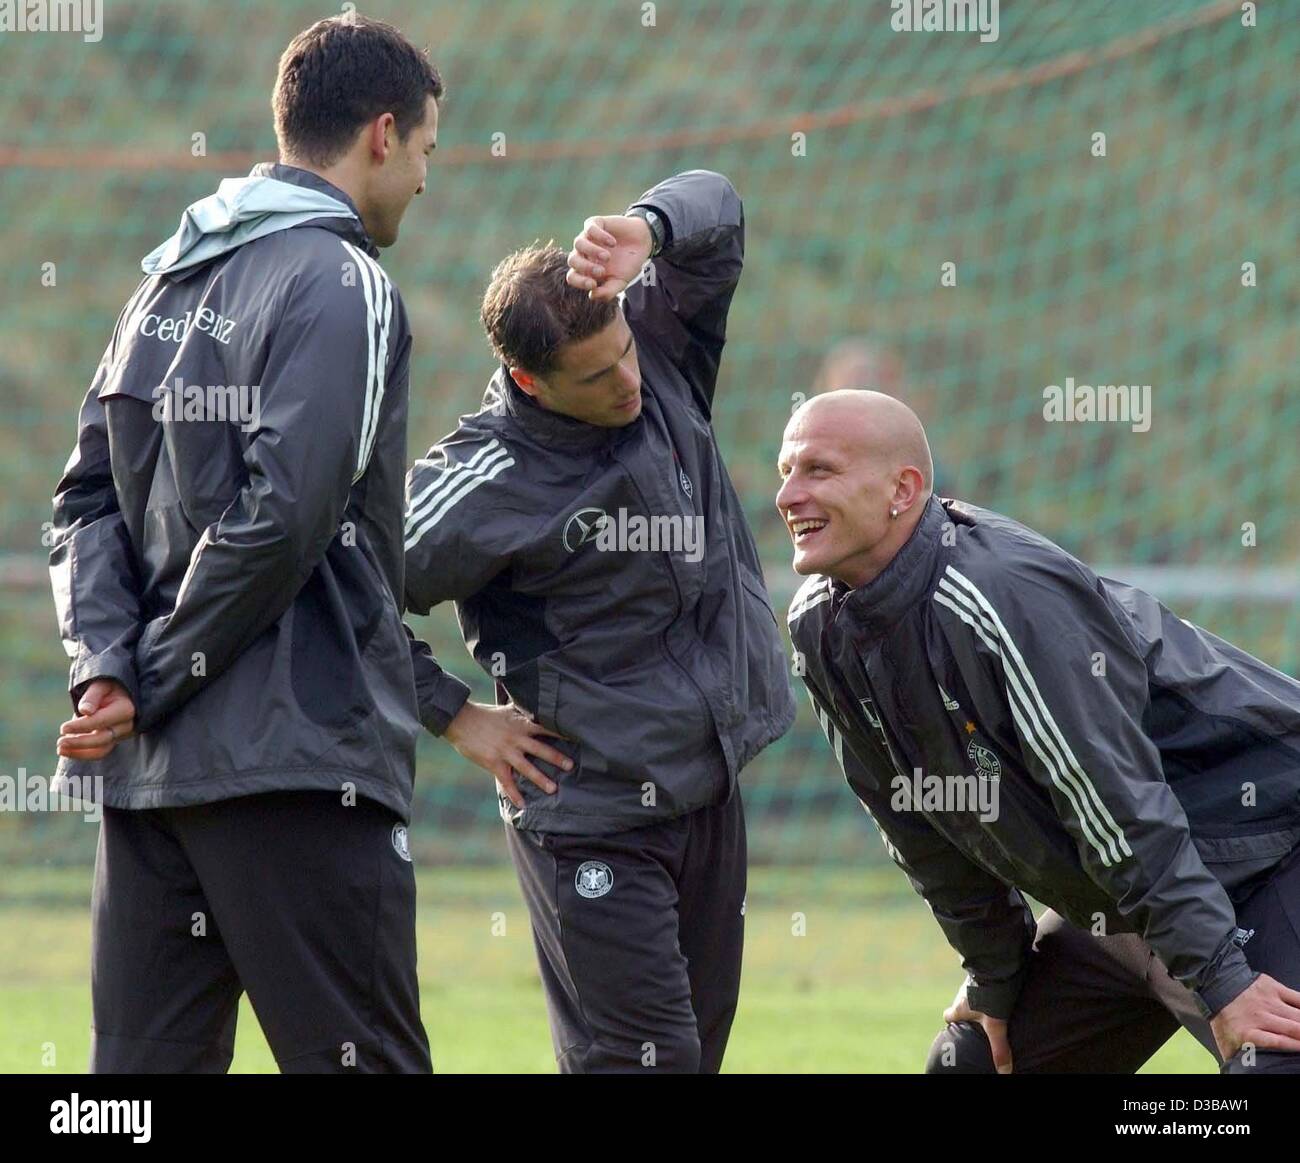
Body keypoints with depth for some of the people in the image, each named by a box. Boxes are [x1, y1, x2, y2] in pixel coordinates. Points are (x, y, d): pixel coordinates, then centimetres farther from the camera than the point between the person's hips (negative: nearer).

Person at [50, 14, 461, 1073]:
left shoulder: (170, 280, 17)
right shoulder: (342, 289, -9)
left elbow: (92, 499, 12)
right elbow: (280, 519, -18)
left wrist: (108, 665, 0)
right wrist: (150, 688, -10)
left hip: (146, 780, 8)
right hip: (300, 763, -8)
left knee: (140, 1066, 7)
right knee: (358, 1061, -5)